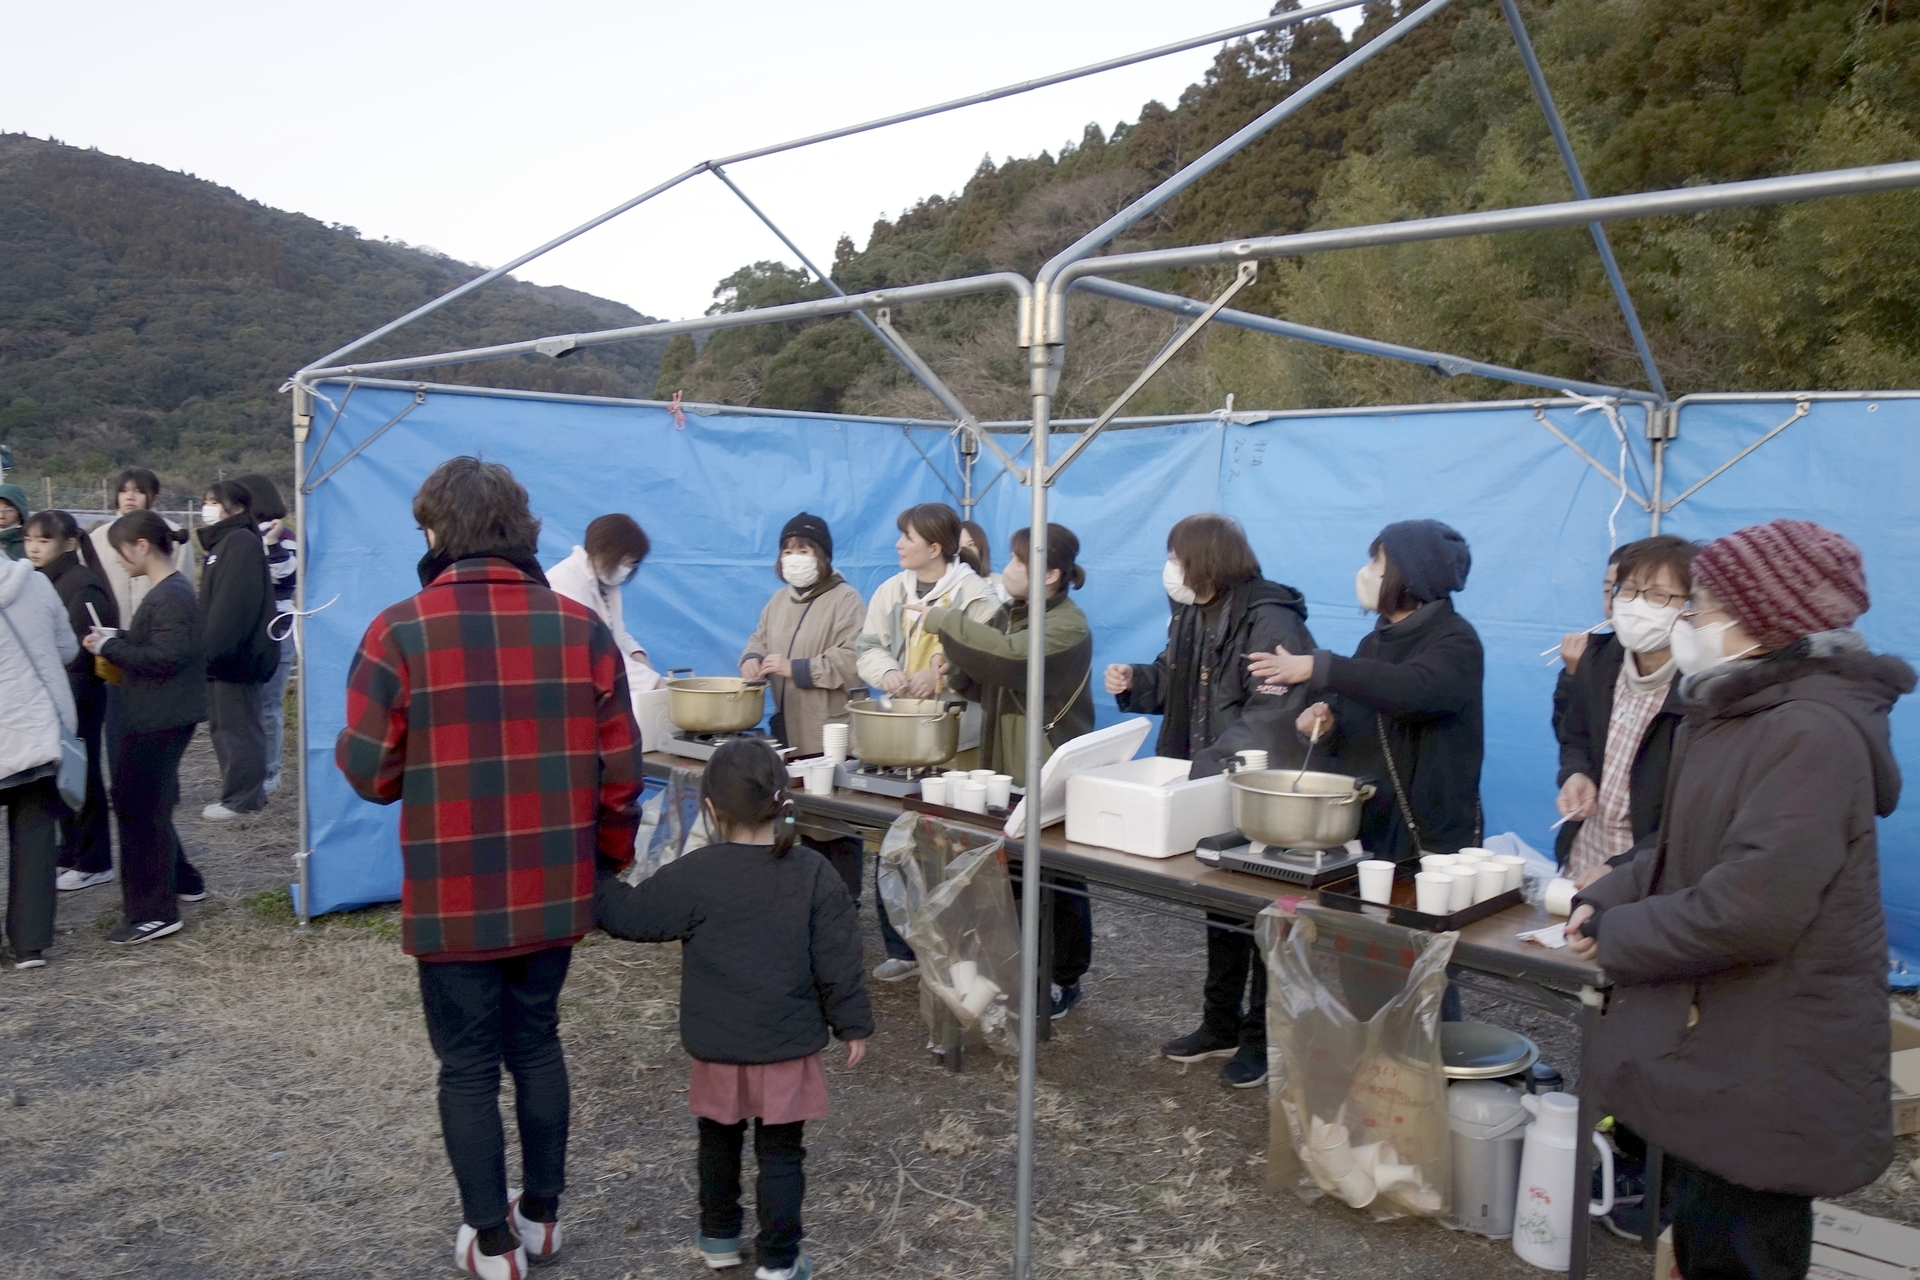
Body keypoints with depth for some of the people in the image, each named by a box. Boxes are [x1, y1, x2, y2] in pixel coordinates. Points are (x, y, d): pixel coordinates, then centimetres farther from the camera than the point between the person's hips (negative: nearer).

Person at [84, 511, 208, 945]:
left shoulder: (169, 597, -19)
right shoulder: (167, 589, 13)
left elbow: (165, 658, -25)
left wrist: (109, 646, -16)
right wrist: (115, 643, 5)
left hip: (158, 722, -10)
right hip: (152, 717, 10)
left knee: (141, 810, -3)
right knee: (138, 803, 20)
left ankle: (154, 913, 4)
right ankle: (182, 881, 32)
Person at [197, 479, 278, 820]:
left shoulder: (241, 543, -14)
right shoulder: (223, 543, 18)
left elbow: (232, 606, -22)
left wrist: (212, 648, -24)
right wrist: (207, 648, 15)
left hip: (234, 655, -10)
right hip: (222, 655, 10)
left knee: (235, 726, -4)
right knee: (223, 725, 15)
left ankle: (241, 797, 3)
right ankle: (241, 792, 22)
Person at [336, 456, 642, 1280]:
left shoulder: (401, 631, -12)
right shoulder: (580, 626, -4)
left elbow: (369, 771, -10)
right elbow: (619, 765, -2)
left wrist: (362, 750, 13)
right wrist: (612, 857, 14)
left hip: (453, 897, -3)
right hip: (554, 891, 3)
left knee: (468, 1066, 13)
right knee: (536, 1043, 22)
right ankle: (541, 1212, 34)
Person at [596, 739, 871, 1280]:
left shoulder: (694, 876, -13)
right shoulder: (813, 874, -10)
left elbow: (630, 914, -4)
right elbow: (838, 960, -7)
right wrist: (853, 1025, 4)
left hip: (717, 1047, 1)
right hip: (789, 1048, -1)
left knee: (719, 1140, 22)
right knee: (780, 1152, 10)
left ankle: (719, 1236, 37)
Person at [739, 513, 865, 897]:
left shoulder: (845, 600, -10)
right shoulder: (780, 599, 15)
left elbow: (852, 661, -20)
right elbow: (759, 639, 24)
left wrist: (795, 668, -20)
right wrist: (751, 658, 0)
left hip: (829, 734, -7)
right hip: (786, 729, 7)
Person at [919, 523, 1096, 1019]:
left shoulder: (1067, 625, -15)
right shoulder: (1010, 615, 11)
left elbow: (1007, 657, -32)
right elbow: (981, 681, 14)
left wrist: (938, 618, -24)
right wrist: (948, 671, -8)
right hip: (1006, 767, 7)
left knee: (1056, 879, 4)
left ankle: (1064, 979, 18)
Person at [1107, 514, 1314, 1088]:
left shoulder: (1270, 621, -21)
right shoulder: (1191, 614, 7)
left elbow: (1271, 715, -28)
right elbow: (1174, 682, 19)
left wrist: (1210, 766, -30)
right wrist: (1134, 681, -1)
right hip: (1208, 790, 9)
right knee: (1218, 907, 18)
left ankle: (1262, 1038, 18)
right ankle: (1221, 1025, 32)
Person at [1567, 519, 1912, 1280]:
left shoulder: (1813, 735, -25)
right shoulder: (1727, 715, 9)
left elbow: (1748, 909, -31)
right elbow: (1676, 848, 15)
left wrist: (1615, 936, -17)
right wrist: (1603, 901, -3)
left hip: (1770, 1071, -10)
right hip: (1714, 1042, 10)